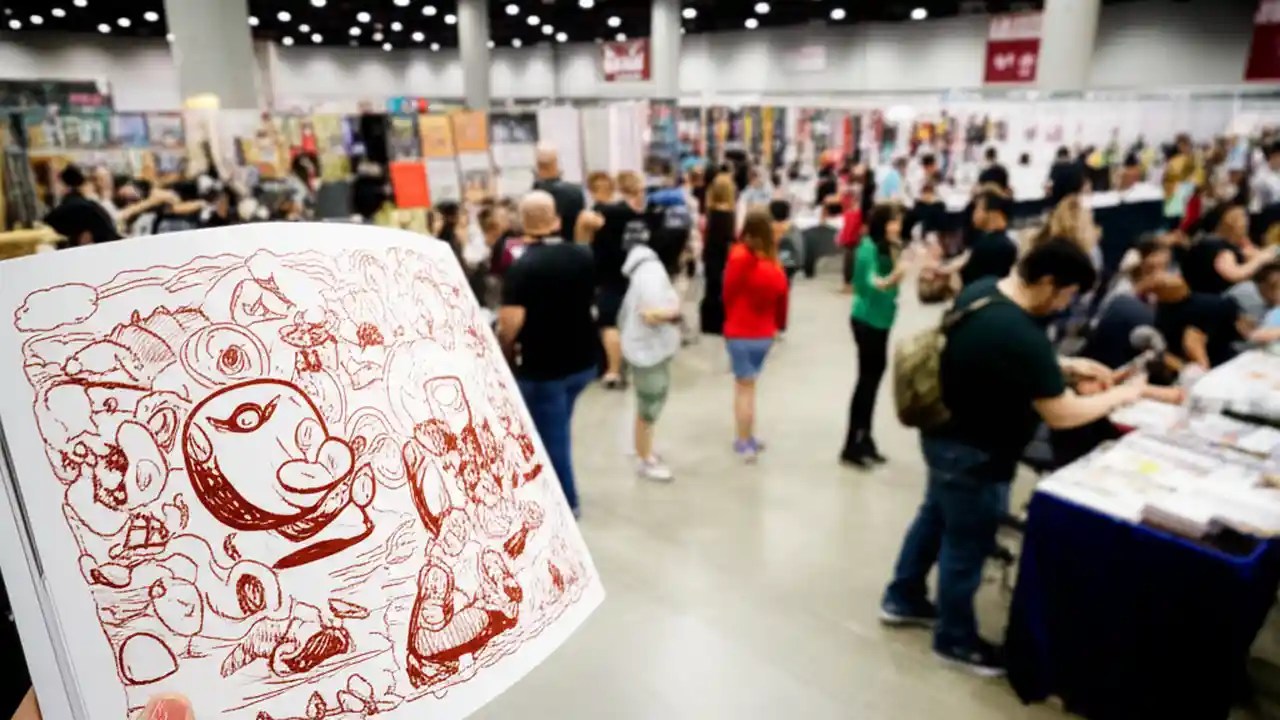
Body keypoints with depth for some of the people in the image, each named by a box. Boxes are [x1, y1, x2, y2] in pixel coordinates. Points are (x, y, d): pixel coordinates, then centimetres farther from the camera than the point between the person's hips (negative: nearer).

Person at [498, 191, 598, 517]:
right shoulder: (583, 255, -2)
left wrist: (504, 350, -7)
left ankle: (566, 502, 26)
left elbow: (510, 322, -25)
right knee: (557, 430, 25)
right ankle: (557, 489, 40)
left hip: (541, 367, -6)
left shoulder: (522, 266, -20)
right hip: (582, 361, 6)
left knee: (551, 436, 12)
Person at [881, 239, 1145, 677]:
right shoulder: (1021, 335, -33)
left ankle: (902, 599, 45)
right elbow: (1061, 415, -23)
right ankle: (955, 640, 31)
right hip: (974, 455, -10)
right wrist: (1122, 395, -8)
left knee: (934, 517, 26)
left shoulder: (982, 290, -5)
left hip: (947, 436, 10)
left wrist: (1066, 366, 4)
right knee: (966, 545, 10)